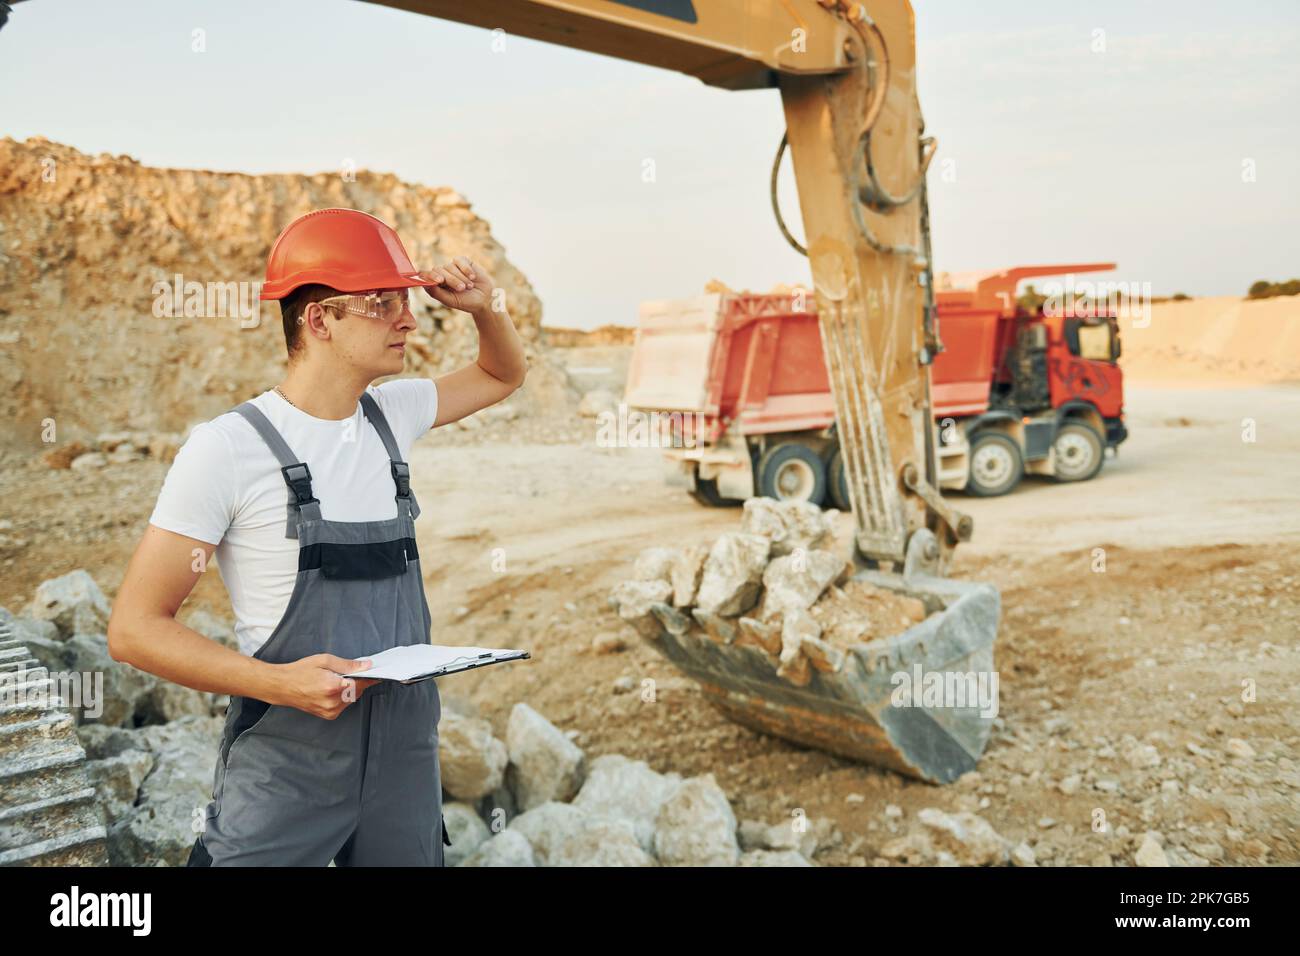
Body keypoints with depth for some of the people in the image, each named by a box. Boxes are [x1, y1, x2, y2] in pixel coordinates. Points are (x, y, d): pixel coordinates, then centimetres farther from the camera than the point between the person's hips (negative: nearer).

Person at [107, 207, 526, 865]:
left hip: (408, 759, 6)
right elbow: (134, 629, -12)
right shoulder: (226, 447, -13)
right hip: (286, 768, -6)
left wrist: (485, 307, 3)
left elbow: (503, 376, 24)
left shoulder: (390, 414, 5)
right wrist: (280, 683, -25)